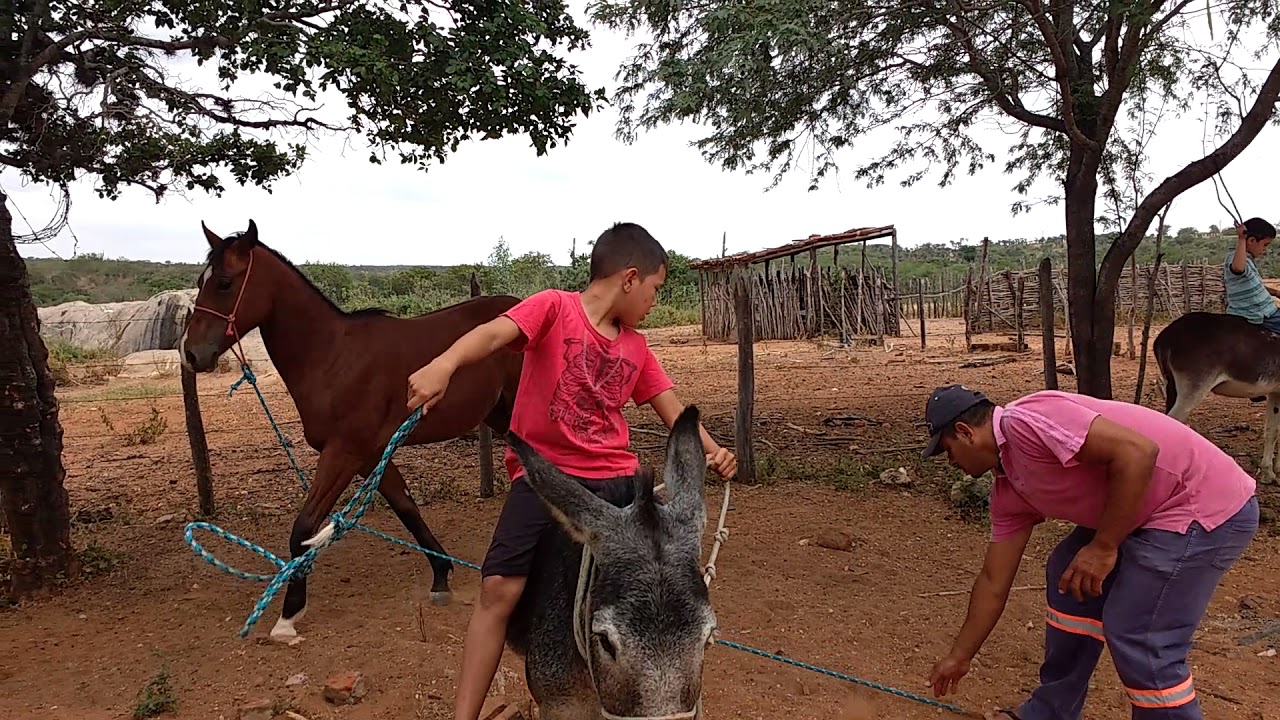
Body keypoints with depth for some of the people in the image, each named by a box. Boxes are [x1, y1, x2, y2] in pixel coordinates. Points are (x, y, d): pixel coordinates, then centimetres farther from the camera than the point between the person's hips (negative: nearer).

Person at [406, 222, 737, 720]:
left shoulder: (635, 347, 13)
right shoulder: (554, 307, -5)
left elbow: (670, 407, 14)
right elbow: (494, 334, -22)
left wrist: (712, 450, -4)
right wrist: (443, 364, -42)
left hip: (614, 478, 5)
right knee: (499, 588, -13)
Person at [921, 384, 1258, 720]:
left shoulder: (1025, 421, -20)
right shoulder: (1008, 490, 8)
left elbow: (1138, 452, -29)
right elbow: (993, 581, 14)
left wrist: (1103, 547, -21)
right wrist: (960, 656, 21)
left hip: (1208, 506, -10)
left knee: (1140, 640, -11)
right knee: (1068, 577, 14)